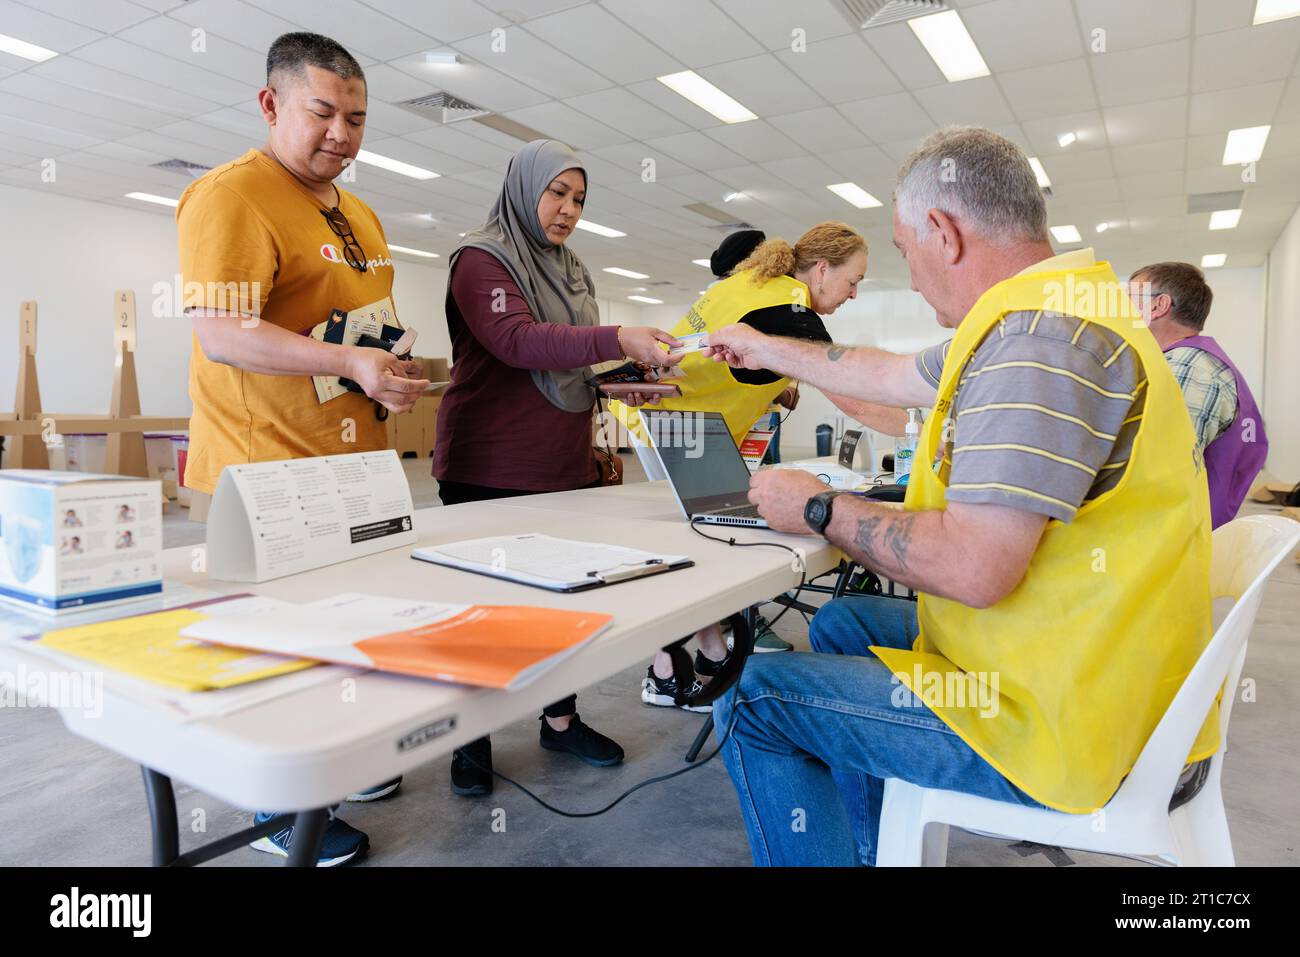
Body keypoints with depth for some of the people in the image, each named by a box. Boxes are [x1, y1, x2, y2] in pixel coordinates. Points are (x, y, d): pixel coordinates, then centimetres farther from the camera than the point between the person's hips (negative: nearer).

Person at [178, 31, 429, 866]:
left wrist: (396, 371, 12)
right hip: (269, 468, -8)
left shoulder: (360, 216, 17)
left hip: (354, 463, 8)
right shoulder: (231, 196, -11)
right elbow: (222, 334, -21)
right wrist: (352, 362, -28)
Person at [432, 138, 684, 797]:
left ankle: (560, 719, 27)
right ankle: (473, 739, 21)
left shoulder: (574, 274, 17)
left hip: (566, 468, 7)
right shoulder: (481, 258, -7)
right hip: (491, 471, -7)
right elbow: (518, 341, -24)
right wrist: (618, 340, -32)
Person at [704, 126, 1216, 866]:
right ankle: (871, 850, 36)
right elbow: (892, 376, 21)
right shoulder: (1050, 313, 10)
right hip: (1089, 667, 10)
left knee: (753, 699, -5)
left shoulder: (1039, 337, -25)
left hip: (1061, 721, -10)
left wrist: (819, 508, -15)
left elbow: (973, 568, -31)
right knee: (843, 624, 25)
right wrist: (766, 350, 32)